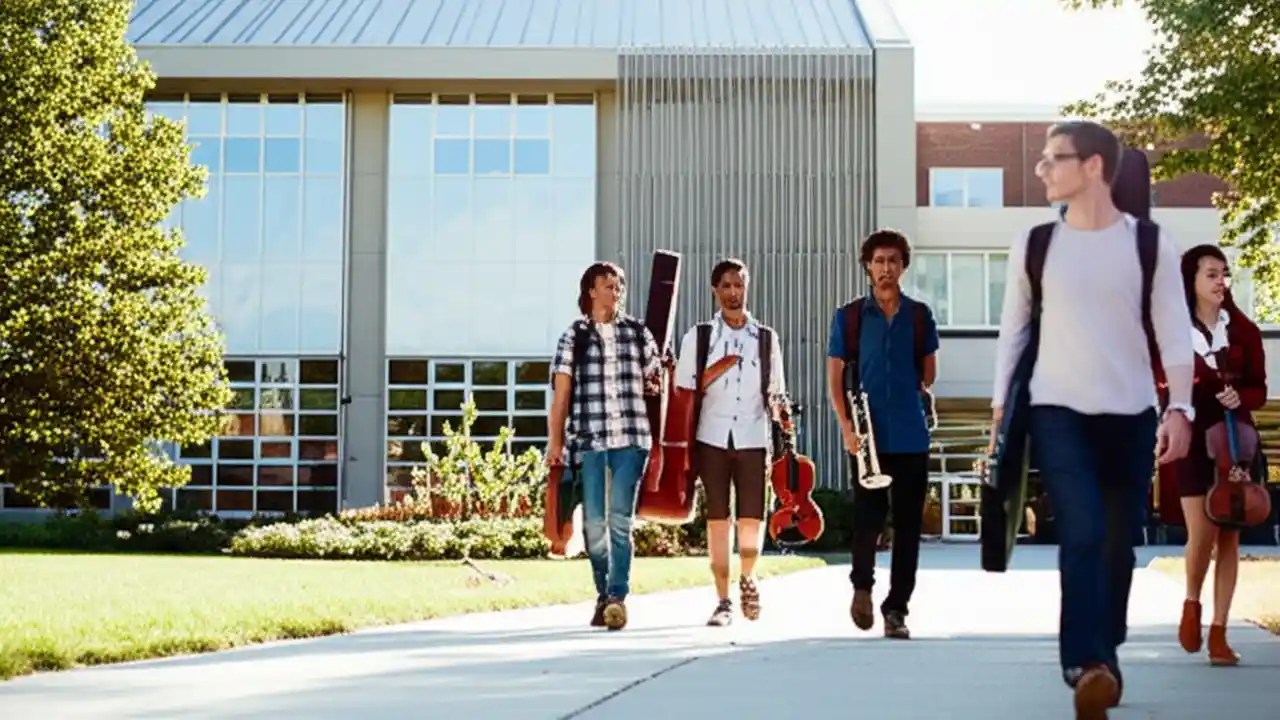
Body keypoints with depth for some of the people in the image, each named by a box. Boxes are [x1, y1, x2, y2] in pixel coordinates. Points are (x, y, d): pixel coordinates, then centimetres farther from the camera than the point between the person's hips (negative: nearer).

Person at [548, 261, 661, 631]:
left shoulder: (638, 332, 12)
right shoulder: (574, 336, 8)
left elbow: (655, 379, 19)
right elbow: (561, 391, 3)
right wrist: (555, 440, -4)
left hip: (631, 438, 0)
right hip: (588, 439, 0)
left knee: (621, 520, -9)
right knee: (594, 522, 3)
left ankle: (618, 597, -13)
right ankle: (603, 596, 17)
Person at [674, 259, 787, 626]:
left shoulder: (766, 338, 8)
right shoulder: (698, 337, 5)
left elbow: (775, 396, 12)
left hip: (753, 439, 0)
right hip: (712, 439, 0)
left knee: (752, 520, -4)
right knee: (717, 520, 1)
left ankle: (747, 577, 25)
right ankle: (723, 600, 10)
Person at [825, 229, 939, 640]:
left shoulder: (919, 316, 9)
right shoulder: (849, 317, 5)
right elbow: (835, 378, 2)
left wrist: (924, 386, 0)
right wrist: (846, 427, -7)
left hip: (911, 437, 2)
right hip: (868, 436, -2)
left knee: (908, 525, 1)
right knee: (867, 519, -4)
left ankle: (896, 609, 9)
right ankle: (862, 585, 23)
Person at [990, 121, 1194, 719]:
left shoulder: (1149, 243, 0)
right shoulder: (1034, 245, 3)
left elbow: (1174, 332, -1)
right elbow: (1012, 330, 9)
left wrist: (1179, 408, -10)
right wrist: (999, 406, 6)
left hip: (1131, 415, 1)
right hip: (1057, 412, -1)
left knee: (1119, 543, 8)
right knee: (1082, 534, -18)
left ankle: (1105, 654, 26)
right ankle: (1087, 667, -23)